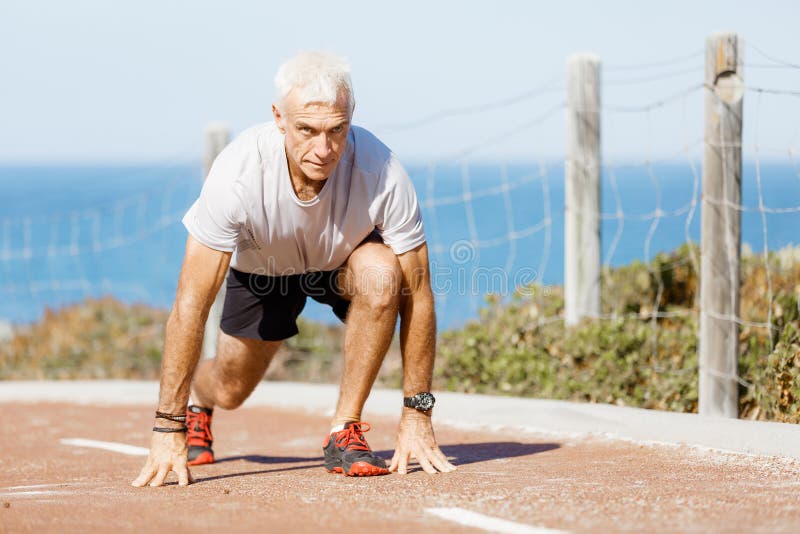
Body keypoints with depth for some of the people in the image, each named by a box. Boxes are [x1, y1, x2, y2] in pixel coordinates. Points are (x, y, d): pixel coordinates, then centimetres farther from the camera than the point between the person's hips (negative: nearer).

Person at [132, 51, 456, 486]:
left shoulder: (381, 172, -38)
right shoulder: (238, 173, -39)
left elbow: (416, 294, -26)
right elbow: (191, 304, -35)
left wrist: (416, 415, -25)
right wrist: (167, 429, -36)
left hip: (346, 259, 0)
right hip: (261, 265, 1)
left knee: (381, 275, -34)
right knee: (230, 391, 8)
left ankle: (345, 431, -18)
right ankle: (195, 402, 48)